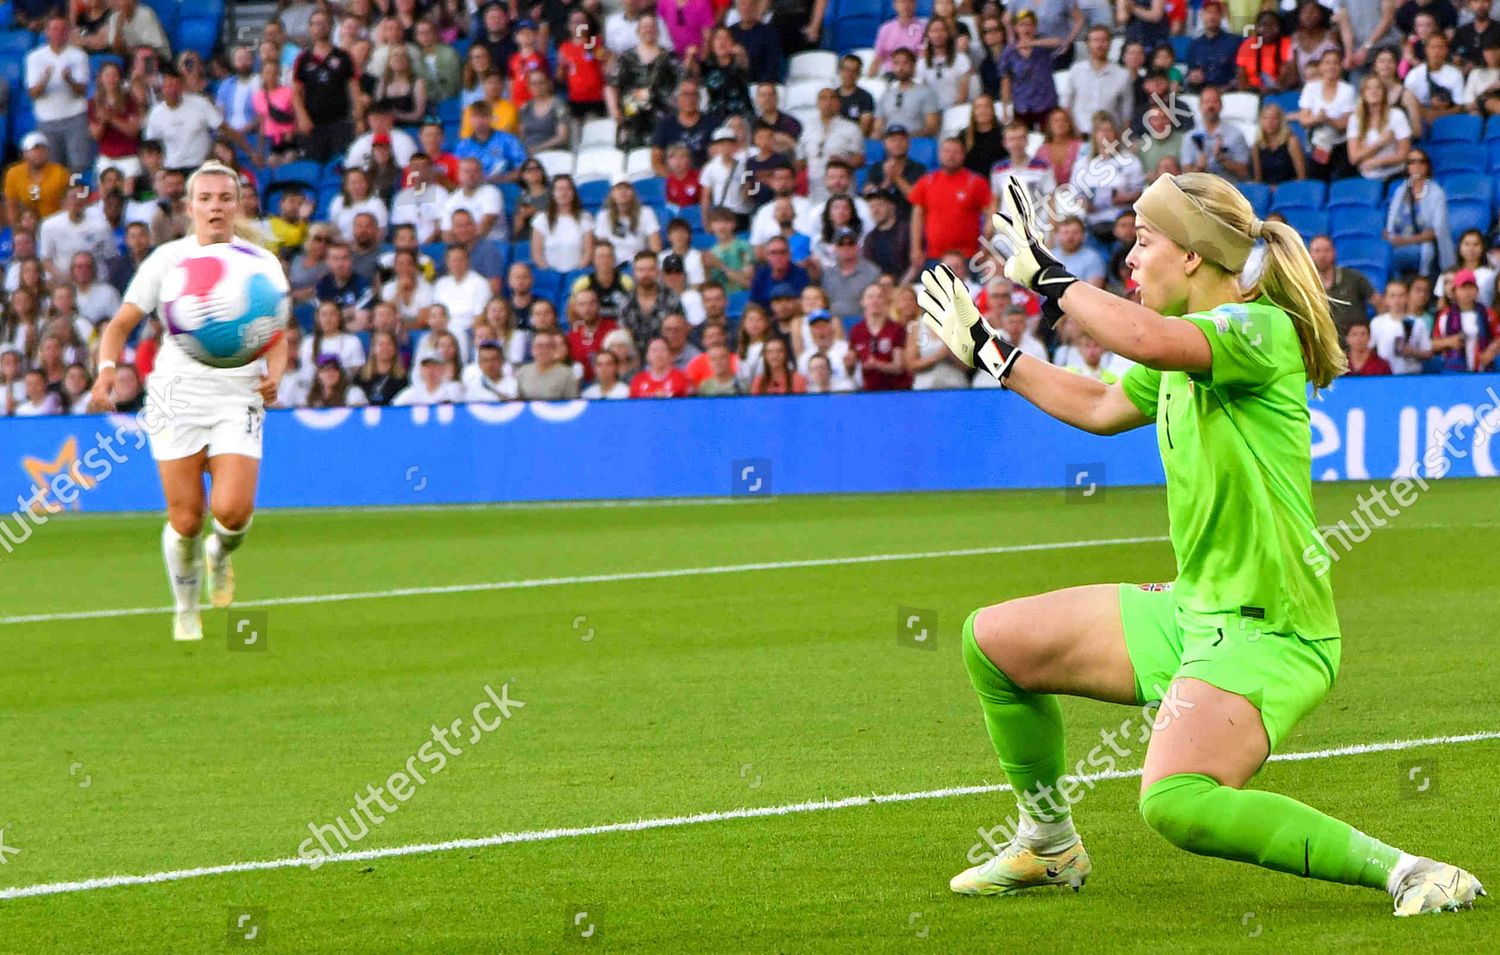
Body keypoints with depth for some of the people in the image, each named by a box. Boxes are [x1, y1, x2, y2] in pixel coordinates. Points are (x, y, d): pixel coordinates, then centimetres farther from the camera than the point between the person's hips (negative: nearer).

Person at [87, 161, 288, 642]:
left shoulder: (260, 263, 4)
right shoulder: (166, 259, 2)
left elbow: (276, 337, 12)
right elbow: (122, 323, 4)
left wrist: (273, 375, -9)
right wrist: (107, 368, -15)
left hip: (239, 400, 0)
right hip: (177, 398, 0)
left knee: (232, 510, -17)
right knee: (185, 520, -3)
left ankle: (221, 554, 19)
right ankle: (185, 610, 22)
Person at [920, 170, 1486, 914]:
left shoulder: (1260, 327, -17)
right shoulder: (1186, 347, 11)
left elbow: (1150, 340, -38)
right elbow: (1101, 407, 31)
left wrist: (1046, 277, -25)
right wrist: (987, 354, 34)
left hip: (1265, 630, -10)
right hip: (1191, 608, 10)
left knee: (1175, 802, -31)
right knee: (992, 641, 17)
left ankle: (1403, 872, -24)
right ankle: (1049, 847, 35)